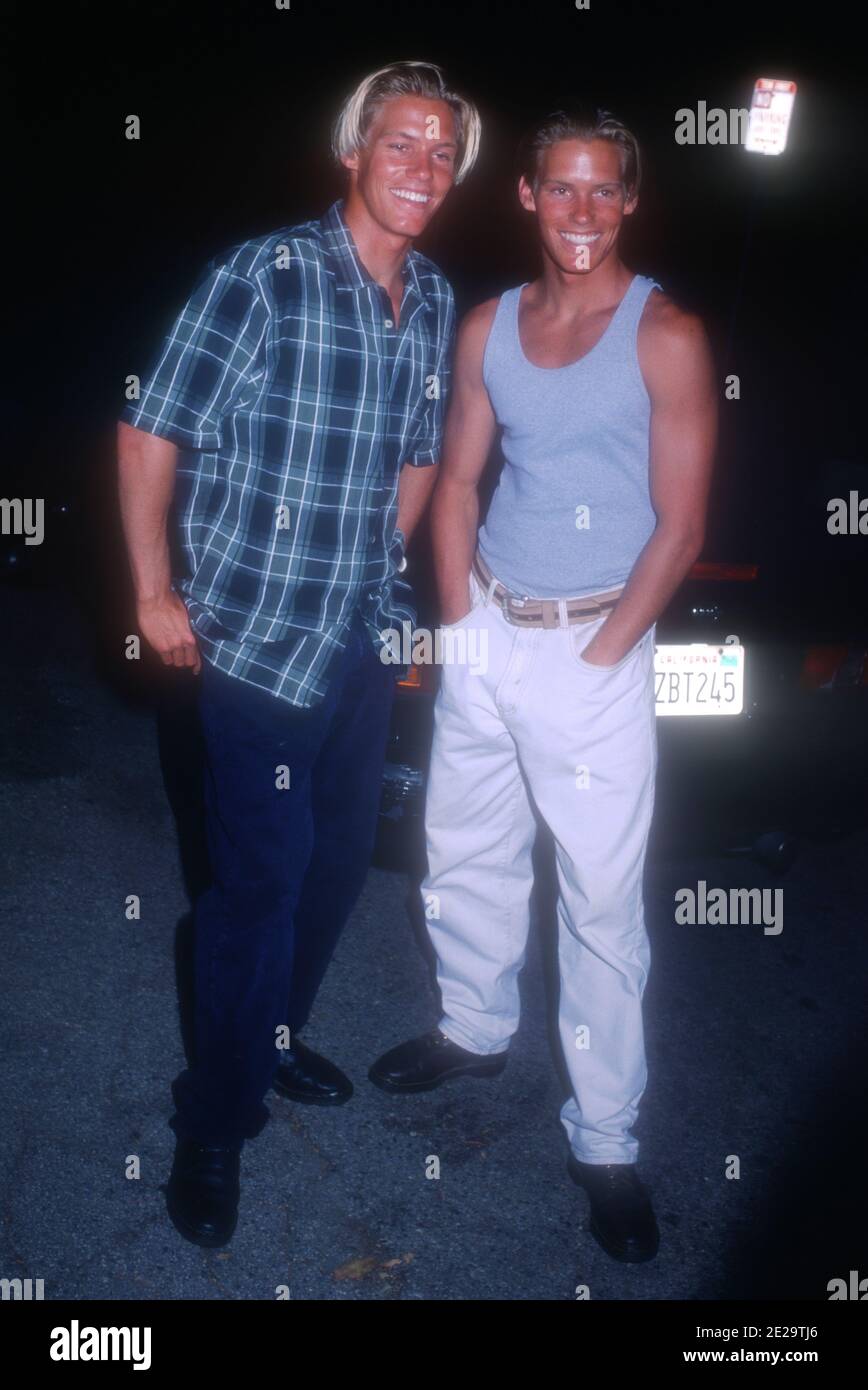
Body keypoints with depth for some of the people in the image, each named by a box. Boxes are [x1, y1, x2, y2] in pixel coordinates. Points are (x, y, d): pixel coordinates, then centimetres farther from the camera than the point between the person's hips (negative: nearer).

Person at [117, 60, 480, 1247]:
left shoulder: (435, 303, 6)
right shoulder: (262, 278, -13)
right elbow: (152, 434, -10)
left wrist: (379, 569, 14)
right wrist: (155, 593, -9)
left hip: (364, 635, 7)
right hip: (257, 639, -6)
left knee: (340, 858, 17)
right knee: (261, 880, -1)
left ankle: (272, 1036, 42)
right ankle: (215, 1126, 20)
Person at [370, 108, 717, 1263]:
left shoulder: (667, 337, -9)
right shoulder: (490, 327, 7)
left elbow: (680, 528, -10)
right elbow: (457, 484, 10)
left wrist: (597, 659, -11)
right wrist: (460, 626, 2)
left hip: (595, 651, -5)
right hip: (486, 637, 5)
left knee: (602, 901, 1)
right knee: (464, 856, 18)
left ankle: (605, 1138, 18)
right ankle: (476, 1029, 43)